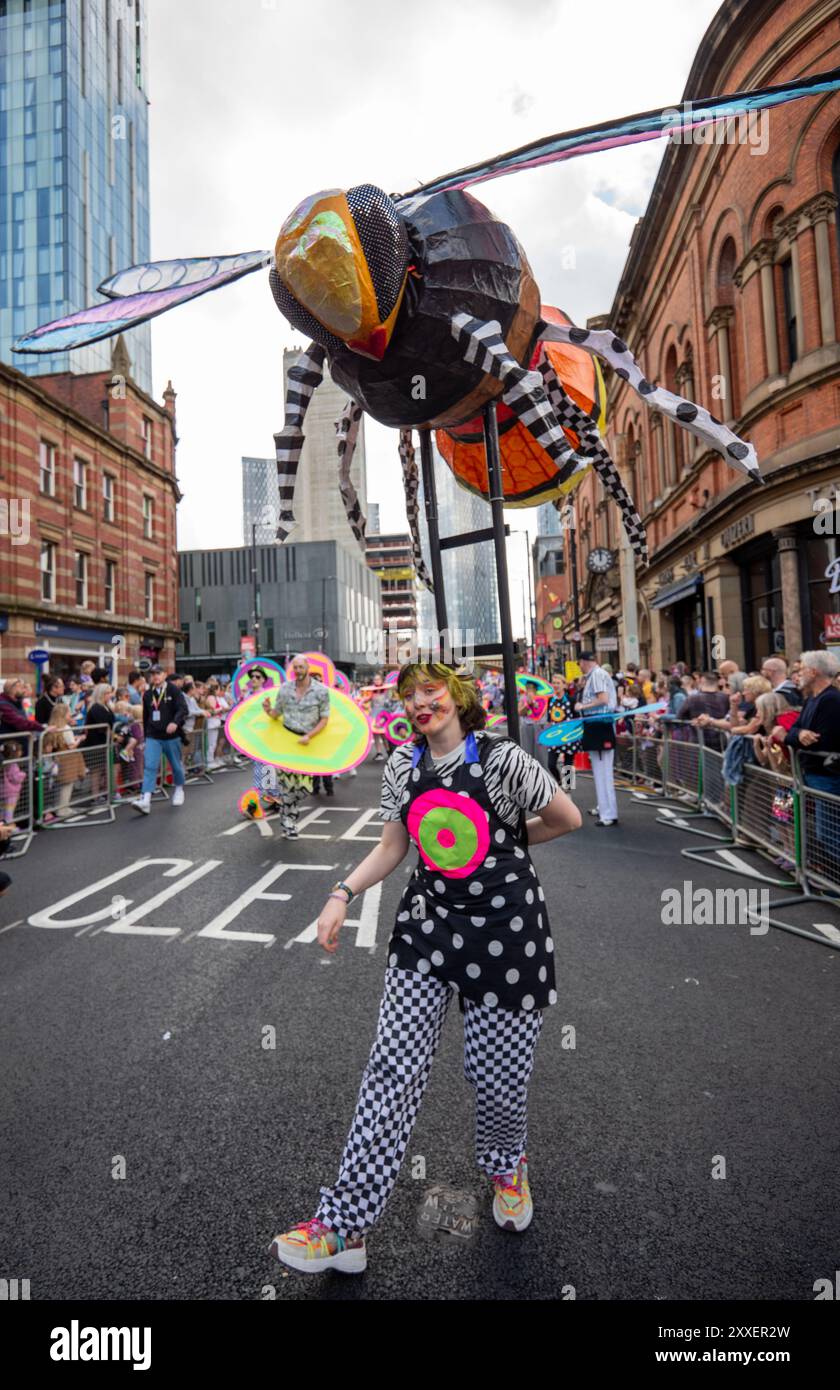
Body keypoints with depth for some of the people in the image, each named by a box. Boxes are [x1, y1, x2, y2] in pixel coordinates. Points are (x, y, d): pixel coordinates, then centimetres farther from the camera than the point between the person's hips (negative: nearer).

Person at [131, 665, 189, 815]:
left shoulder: (174, 690, -4)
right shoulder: (148, 695, 9)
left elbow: (183, 708, -17)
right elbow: (145, 717, 18)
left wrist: (175, 722, -34)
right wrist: (146, 736, 19)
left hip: (172, 736, -2)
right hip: (153, 737, 2)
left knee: (176, 766, 14)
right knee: (149, 767, -12)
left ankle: (179, 790, 39)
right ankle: (145, 800, -19)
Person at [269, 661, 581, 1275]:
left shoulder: (502, 757, -14)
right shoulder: (403, 766, 2)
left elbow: (568, 819, -3)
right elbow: (392, 846, 10)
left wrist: (500, 844, 5)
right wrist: (343, 894, -3)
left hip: (507, 928, -3)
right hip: (429, 920, 4)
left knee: (496, 1074, 9)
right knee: (394, 1066, 0)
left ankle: (507, 1165, 44)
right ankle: (346, 1225, 14)